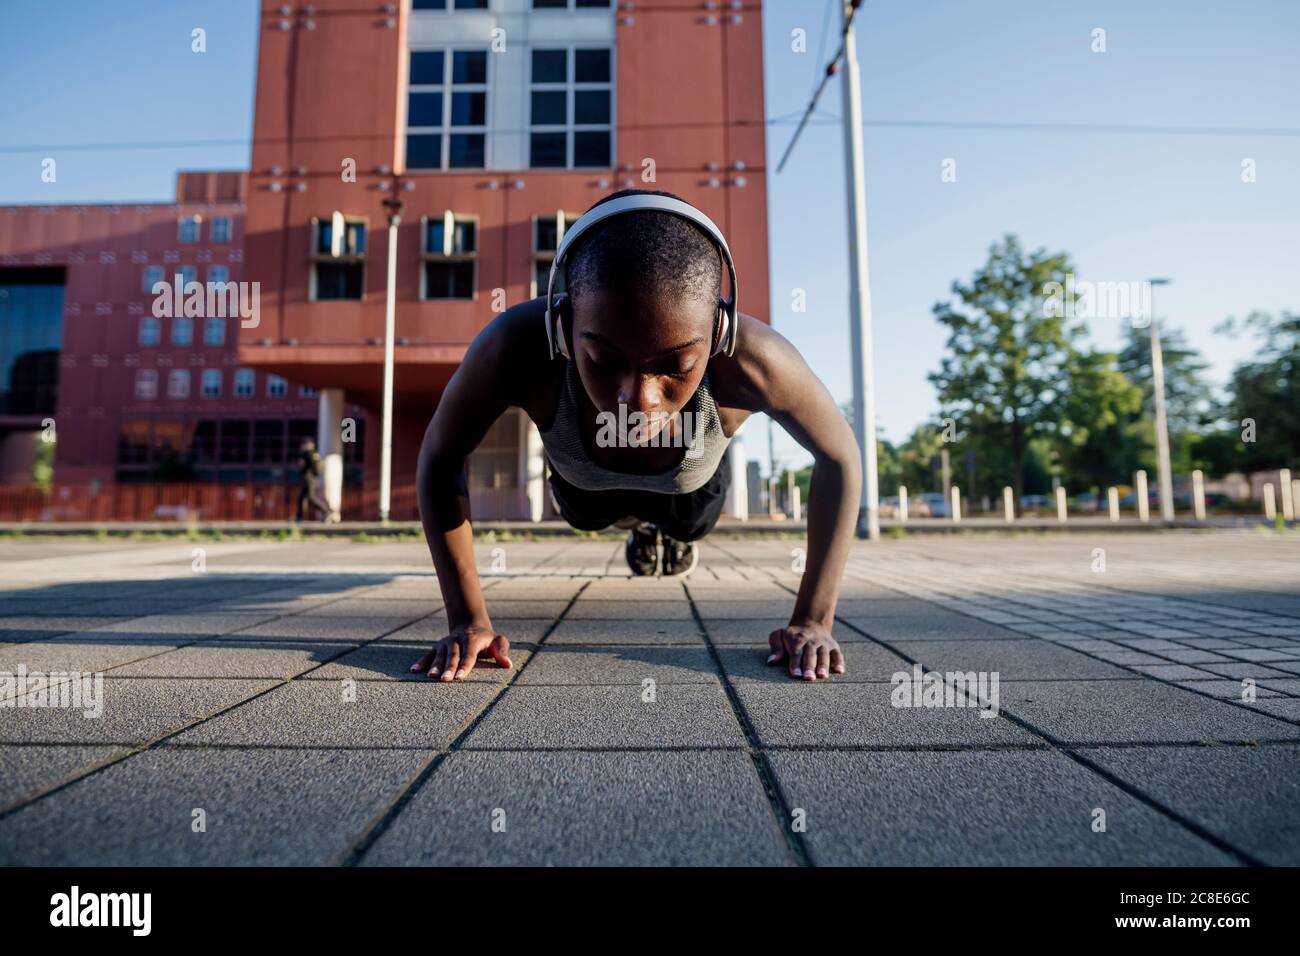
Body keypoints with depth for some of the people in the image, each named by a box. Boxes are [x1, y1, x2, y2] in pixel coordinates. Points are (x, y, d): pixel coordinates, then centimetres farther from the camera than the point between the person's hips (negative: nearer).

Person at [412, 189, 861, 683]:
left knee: (688, 526, 33)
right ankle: (638, 525, 68)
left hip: (690, 487, 0)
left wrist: (813, 619, -27)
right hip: (585, 483, 1)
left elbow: (841, 457, -25)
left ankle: (671, 531, 69)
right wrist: (469, 618, -26)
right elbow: (440, 458, -25)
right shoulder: (518, 347, -45)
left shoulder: (750, 358, -45)